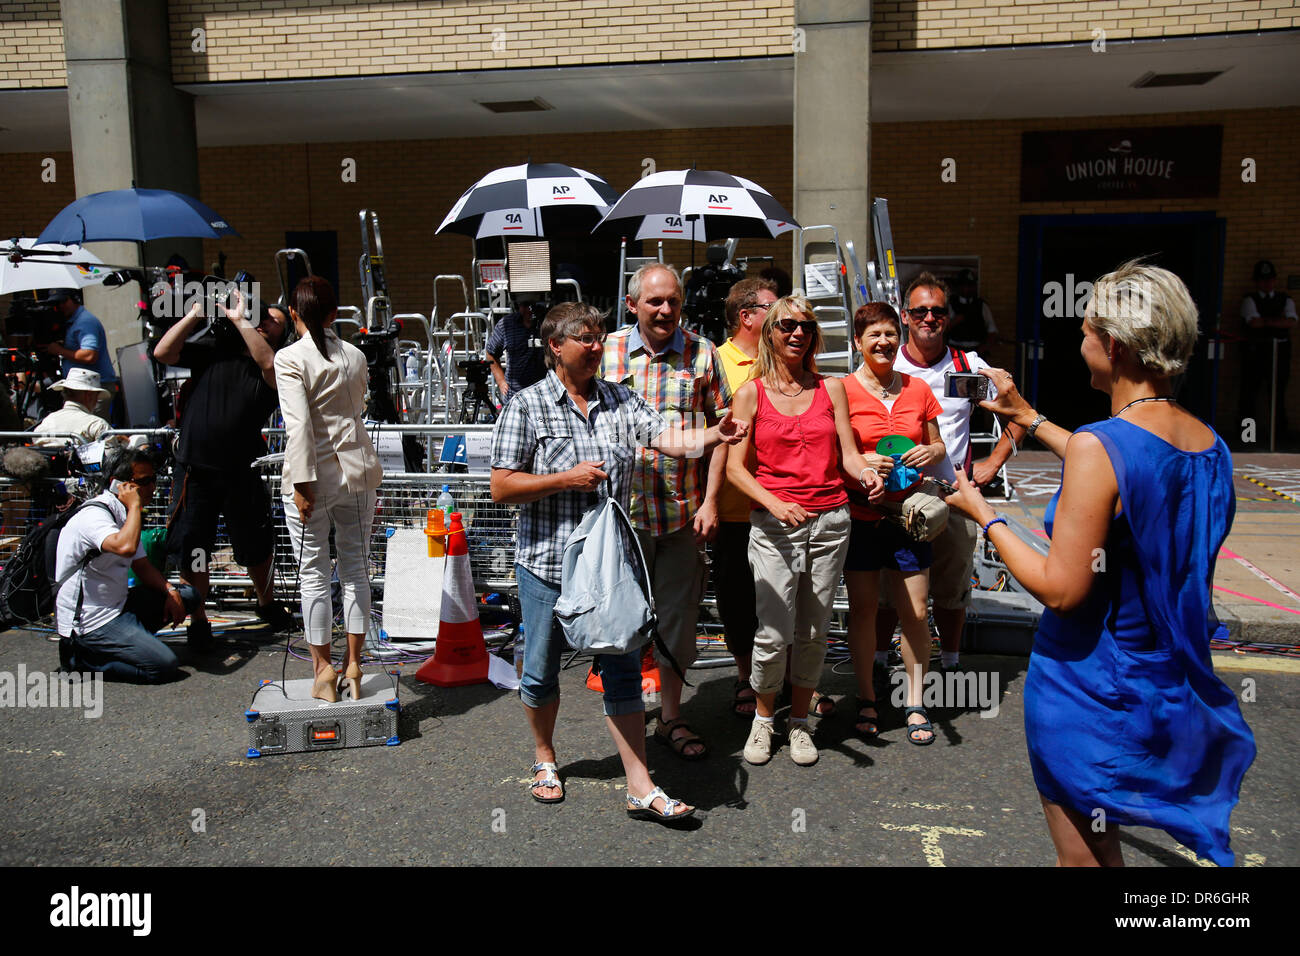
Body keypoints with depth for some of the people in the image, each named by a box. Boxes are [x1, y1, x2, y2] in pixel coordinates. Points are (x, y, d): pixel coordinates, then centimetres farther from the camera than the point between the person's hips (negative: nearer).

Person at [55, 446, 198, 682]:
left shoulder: (124, 514, 10)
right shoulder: (94, 515, -20)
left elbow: (142, 566, 17)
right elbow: (126, 547, -41)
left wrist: (170, 591, 0)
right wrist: (135, 505, -24)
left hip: (117, 606, 9)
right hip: (90, 624, -9)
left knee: (187, 595, 8)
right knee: (165, 665, -19)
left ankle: (127, 640, 3)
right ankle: (82, 657, -4)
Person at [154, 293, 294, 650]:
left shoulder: (273, 366, 1)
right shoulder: (212, 350, 6)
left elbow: (269, 365, -23)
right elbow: (162, 353, -3)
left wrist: (239, 319, -17)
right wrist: (195, 314, -7)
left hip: (241, 474, 0)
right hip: (194, 470, 1)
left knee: (257, 548, 13)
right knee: (190, 552, 5)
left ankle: (267, 603, 38)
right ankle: (198, 621, 22)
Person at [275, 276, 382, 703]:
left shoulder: (290, 358, -10)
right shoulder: (355, 356, 6)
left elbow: (298, 423, -18)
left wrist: (303, 483, -18)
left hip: (314, 475, -4)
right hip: (357, 472, 5)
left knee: (314, 575, 7)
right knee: (355, 569, 11)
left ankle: (324, 669, 14)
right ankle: (353, 665, 18)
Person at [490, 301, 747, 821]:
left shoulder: (620, 399, 7)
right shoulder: (527, 406, -4)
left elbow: (667, 438, -6)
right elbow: (502, 487, -8)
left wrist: (714, 434, -25)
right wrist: (567, 479, -17)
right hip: (548, 563, -2)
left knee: (622, 670, 4)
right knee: (541, 671, 12)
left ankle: (640, 787, 10)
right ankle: (544, 759, 37)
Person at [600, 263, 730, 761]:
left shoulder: (702, 353, 4)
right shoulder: (607, 352, 3)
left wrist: (709, 501, -5)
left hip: (684, 512, 1)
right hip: (623, 509, 0)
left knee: (678, 615, 10)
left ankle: (670, 716, 25)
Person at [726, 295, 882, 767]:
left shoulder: (831, 389, 10)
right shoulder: (751, 393, 3)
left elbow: (848, 453, 9)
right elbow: (736, 467, -2)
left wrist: (866, 472, -15)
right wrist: (776, 504, -17)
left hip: (830, 520, 3)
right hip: (773, 524, -2)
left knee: (814, 631, 7)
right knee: (775, 633, -5)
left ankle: (799, 721, 25)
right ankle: (762, 719, 19)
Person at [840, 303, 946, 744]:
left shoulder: (917, 389, 8)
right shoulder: (843, 390, -3)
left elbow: (938, 446, 15)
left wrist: (930, 453, -7)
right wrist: (863, 463, -20)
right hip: (859, 514, -2)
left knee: (916, 613, 3)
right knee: (862, 610, 6)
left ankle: (915, 702, 19)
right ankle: (867, 699, 23)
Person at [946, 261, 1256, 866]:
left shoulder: (1097, 446, -26)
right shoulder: (1210, 445, -1)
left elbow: (1061, 590, -25)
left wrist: (983, 515, -12)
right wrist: (1028, 418, 24)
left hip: (1089, 688, -7)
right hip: (1174, 690, 8)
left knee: (1081, 854, 12)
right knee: (1102, 846, 26)